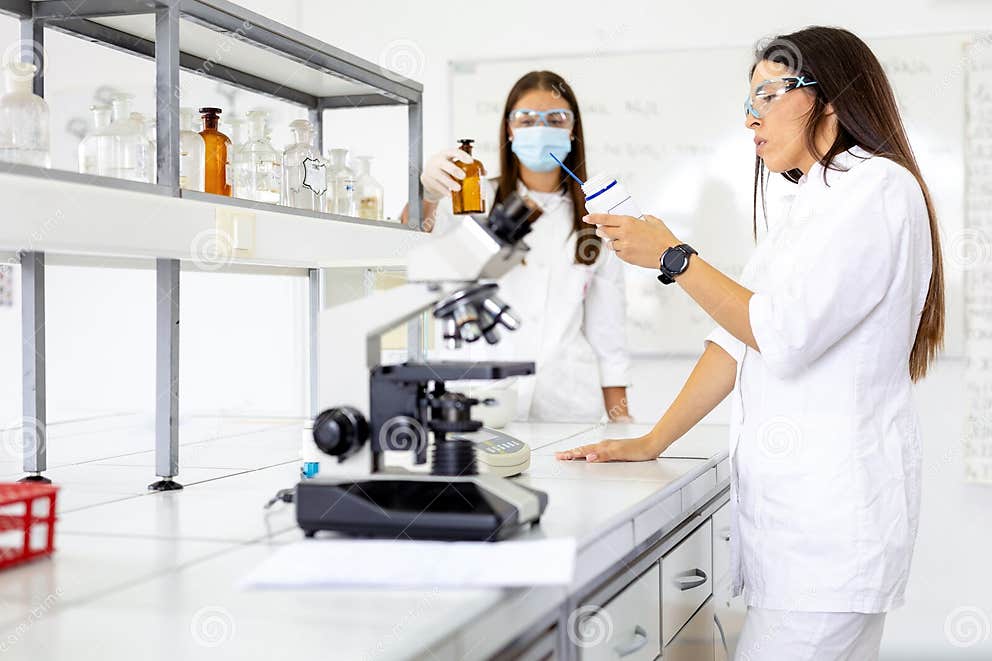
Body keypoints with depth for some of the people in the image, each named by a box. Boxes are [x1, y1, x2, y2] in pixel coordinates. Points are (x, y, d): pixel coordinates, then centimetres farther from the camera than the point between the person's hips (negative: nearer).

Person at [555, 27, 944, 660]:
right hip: (797, 499, 9)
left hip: (833, 504, -9)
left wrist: (673, 256, -10)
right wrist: (651, 443, 11)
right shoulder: (818, 200, 21)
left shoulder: (878, 187, -10)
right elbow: (740, 336, 17)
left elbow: (783, 333, -20)